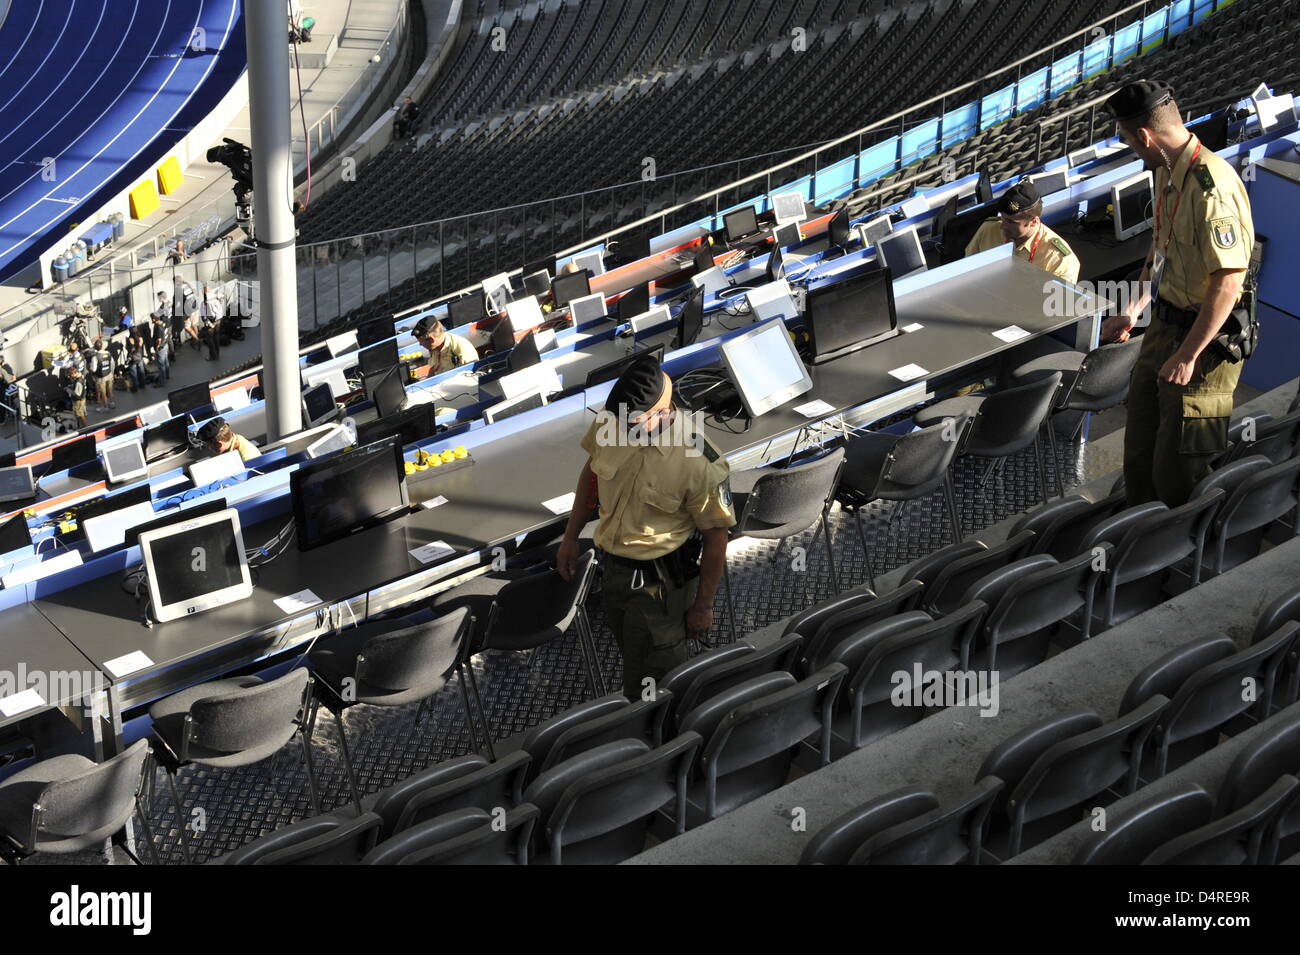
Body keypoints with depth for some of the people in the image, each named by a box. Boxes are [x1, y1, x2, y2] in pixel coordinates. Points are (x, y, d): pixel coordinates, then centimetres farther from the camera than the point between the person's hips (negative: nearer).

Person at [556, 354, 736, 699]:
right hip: (613, 566, 6)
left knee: (645, 686, -1)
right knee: (632, 659, 23)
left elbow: (715, 537, -15)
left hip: (659, 579, -6)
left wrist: (703, 606, -8)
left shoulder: (697, 462, -27)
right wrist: (570, 537, 15)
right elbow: (591, 472, 9)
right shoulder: (610, 422, -13)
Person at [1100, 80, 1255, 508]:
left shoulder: (1211, 187, -26)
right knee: (1140, 454, 19)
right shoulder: (1167, 173, 7)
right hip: (1164, 327, 10)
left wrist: (1187, 356, -24)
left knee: (1181, 468, -3)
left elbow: (1228, 282, -27)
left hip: (1206, 337, -10)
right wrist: (1131, 312, 18)